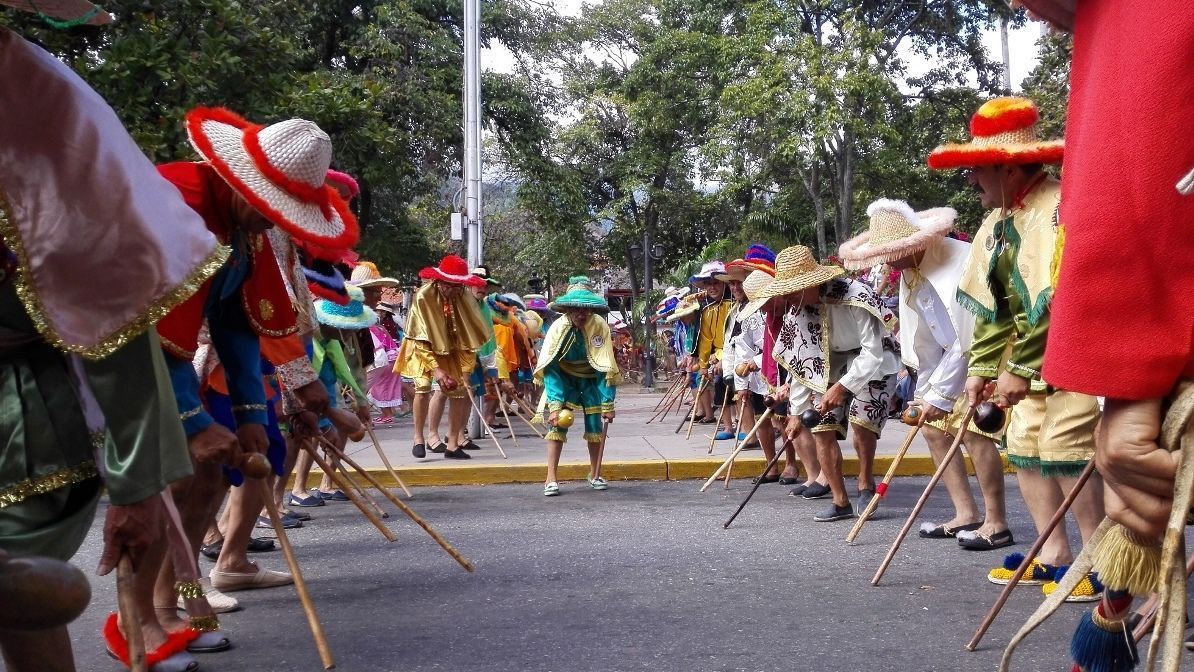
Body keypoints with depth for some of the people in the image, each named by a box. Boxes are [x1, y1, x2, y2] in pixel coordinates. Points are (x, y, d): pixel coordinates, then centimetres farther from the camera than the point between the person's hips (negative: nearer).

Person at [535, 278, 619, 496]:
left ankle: (595, 474, 18)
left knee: (596, 423, -1)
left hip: (592, 377, 1)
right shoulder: (558, 328, -26)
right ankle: (551, 478, -13)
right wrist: (554, 406, -36)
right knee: (558, 423, -15)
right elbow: (550, 369, -27)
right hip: (564, 376, -1)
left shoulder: (600, 326, -26)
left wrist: (608, 404, -23)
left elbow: (606, 368, -21)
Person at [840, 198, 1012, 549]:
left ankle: (996, 523, -6)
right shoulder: (909, 270, -1)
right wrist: (926, 388, 5)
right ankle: (966, 514, 15)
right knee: (933, 426, 7)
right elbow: (921, 337, 6)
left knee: (972, 430, -18)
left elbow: (968, 339, -27)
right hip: (951, 355, 9)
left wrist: (941, 393, -23)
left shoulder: (960, 262, -28)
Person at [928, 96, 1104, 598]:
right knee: (1024, 446, 8)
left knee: (1064, 449, -12)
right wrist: (981, 368, 7)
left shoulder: (1058, 207, -21)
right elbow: (991, 305, 12)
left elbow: (1057, 304, -25)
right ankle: (1053, 555, 19)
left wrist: (1019, 369, -20)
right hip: (1035, 359, 9)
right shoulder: (998, 220, 9)